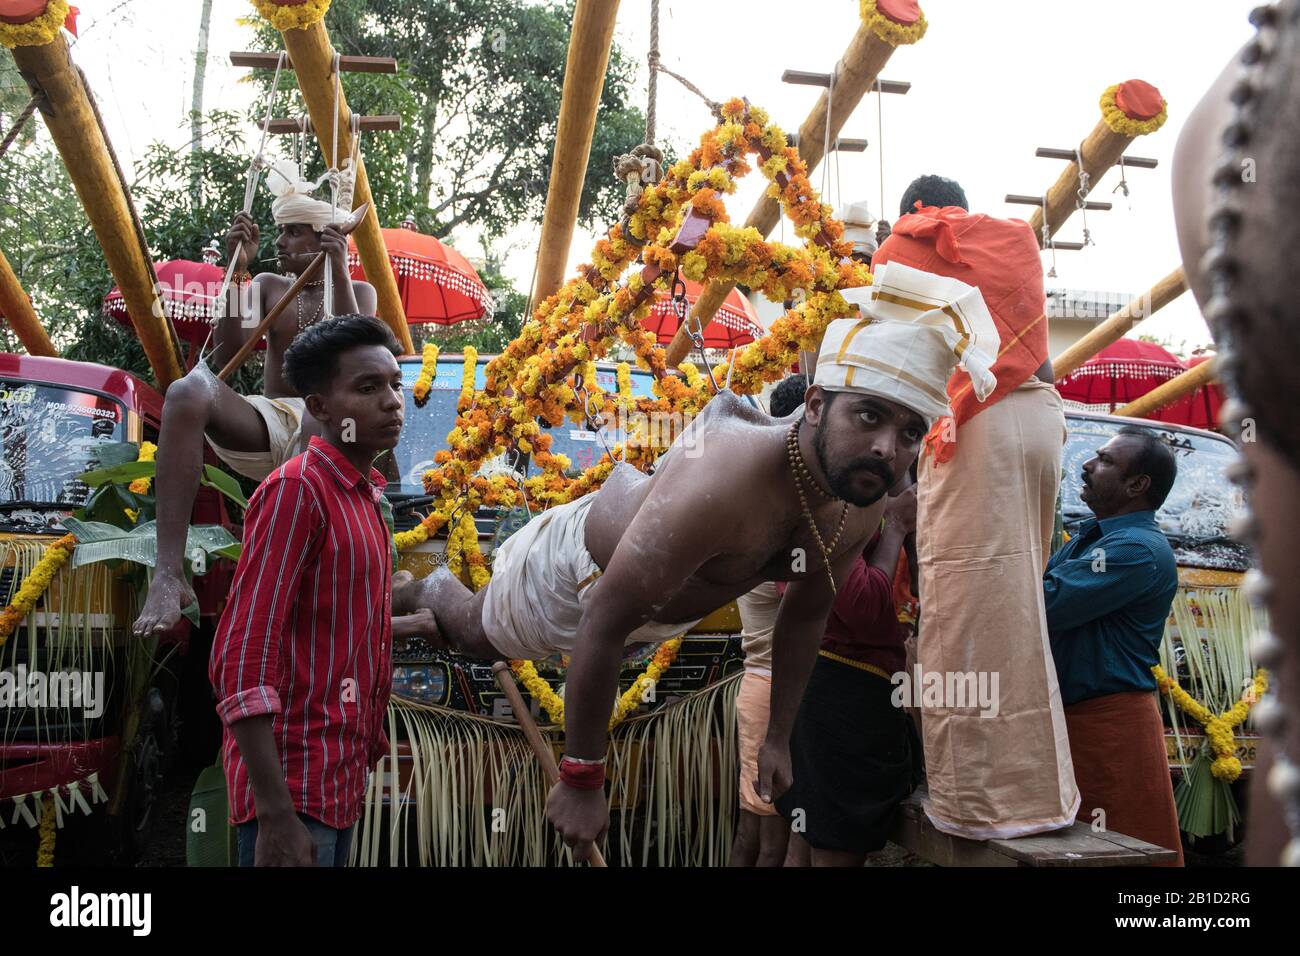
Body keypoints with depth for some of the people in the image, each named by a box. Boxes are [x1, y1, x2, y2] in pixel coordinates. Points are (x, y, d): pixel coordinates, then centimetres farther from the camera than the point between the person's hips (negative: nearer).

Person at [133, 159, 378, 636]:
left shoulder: (358, 291, 12)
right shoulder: (268, 286, 18)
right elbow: (226, 357, 2)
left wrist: (339, 273, -15)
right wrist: (238, 270, -5)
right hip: (267, 424, 2)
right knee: (187, 391, -33)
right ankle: (168, 573, -44)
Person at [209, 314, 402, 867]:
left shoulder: (364, 497, 13)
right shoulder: (297, 489, -14)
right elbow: (240, 659, -20)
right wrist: (275, 813, -24)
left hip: (342, 780, 8)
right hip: (296, 784, -8)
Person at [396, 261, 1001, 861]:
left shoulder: (862, 509, -25)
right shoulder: (721, 486, -48)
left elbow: (806, 616, -5)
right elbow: (602, 626, -40)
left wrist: (776, 738, 0)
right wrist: (581, 778, -31)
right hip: (578, 570, -5)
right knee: (478, 637, 22)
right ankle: (435, 591, 50)